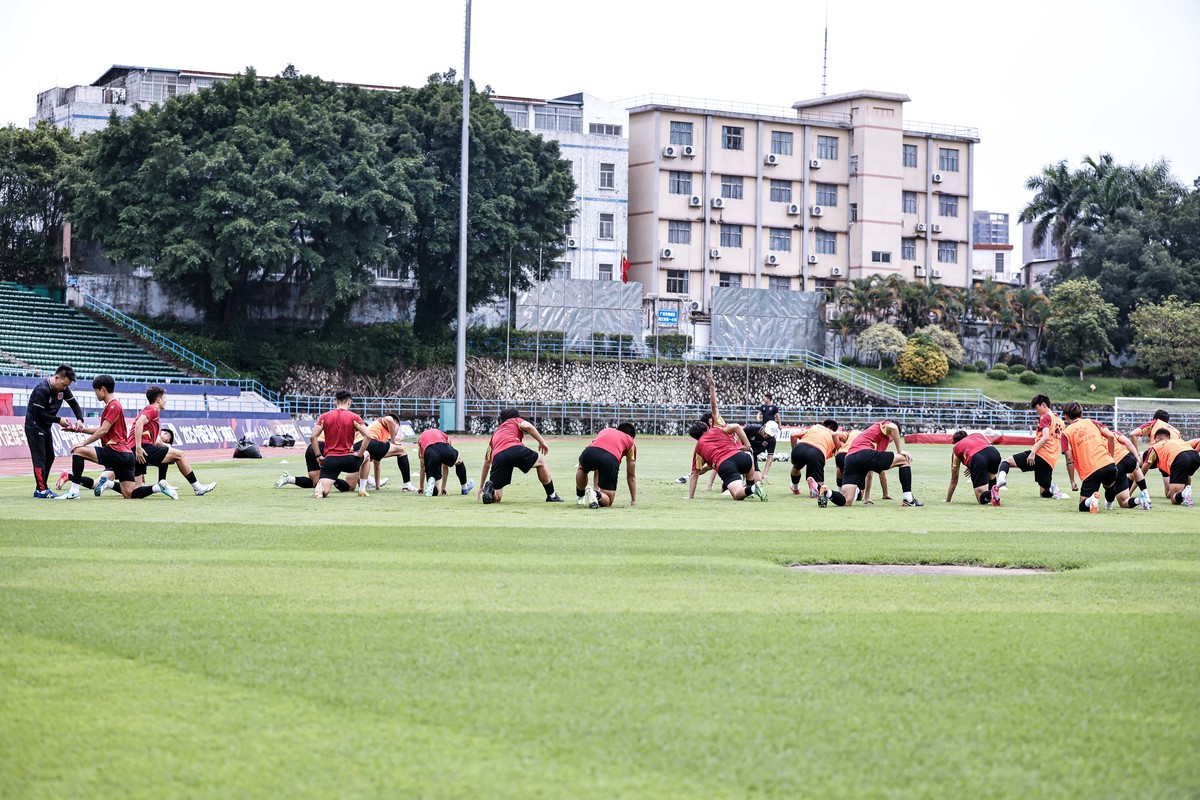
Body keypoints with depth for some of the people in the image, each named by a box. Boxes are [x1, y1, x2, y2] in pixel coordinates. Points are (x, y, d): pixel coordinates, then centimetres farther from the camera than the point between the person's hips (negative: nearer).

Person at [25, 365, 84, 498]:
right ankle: (42, 490, -12)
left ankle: (39, 490, 15)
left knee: (49, 457, 9)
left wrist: (80, 419, -9)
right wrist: (58, 420, -24)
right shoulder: (42, 389, -25)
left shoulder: (63, 388, -2)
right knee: (39, 457, -11)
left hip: (46, 427, 9)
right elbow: (38, 414, -26)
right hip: (34, 426, -9)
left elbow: (74, 403, 8)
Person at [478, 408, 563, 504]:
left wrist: (481, 487, 45)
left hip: (497, 457, 3)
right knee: (541, 461, 28)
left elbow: (486, 463, 39)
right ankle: (552, 495, 29)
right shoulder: (515, 421, 30)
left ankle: (489, 488, -21)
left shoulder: (495, 434, 38)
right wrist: (542, 442, 12)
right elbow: (528, 426, 4)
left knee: (496, 498, 12)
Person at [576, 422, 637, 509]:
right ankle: (596, 495, -19)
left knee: (581, 468, 42)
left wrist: (596, 487, 53)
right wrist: (633, 500, 41)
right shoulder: (630, 442, 31)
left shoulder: (605, 430, 41)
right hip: (611, 458, -3)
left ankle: (580, 497, 35)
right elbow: (631, 476, 34)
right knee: (607, 501, 10)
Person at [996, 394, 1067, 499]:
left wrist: (1033, 452, -19)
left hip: (1040, 455, -7)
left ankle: (1001, 480, -36)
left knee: (1006, 462, -7)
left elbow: (1046, 437, -14)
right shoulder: (1060, 421, 25)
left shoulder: (1045, 417, 2)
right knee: (1045, 493, 18)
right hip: (1051, 462, 7)